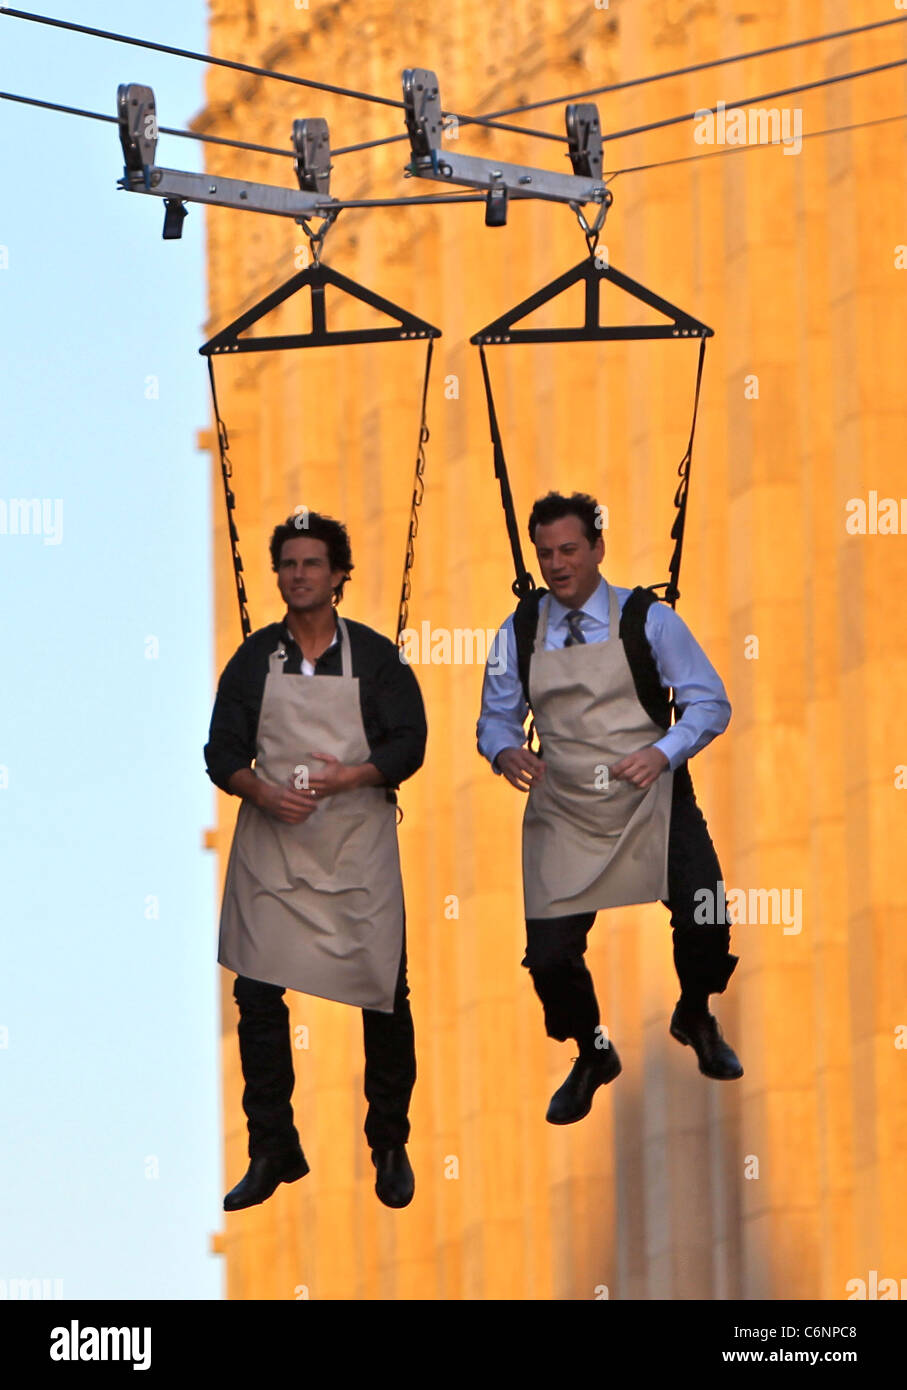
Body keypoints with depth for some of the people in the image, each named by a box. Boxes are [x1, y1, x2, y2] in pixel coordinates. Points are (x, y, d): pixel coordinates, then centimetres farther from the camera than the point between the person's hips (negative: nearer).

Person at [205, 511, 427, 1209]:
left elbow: (408, 746, -2)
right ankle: (273, 1151, 7)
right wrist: (264, 792, -14)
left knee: (385, 995, 1)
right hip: (271, 848, 2)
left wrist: (346, 777, -18)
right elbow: (222, 753, 5)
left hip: (358, 843, -1)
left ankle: (390, 1146, 15)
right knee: (257, 996, -2)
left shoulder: (374, 656, 3)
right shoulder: (253, 659, 7)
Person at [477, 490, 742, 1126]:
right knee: (550, 957, -8)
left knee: (707, 924, -18)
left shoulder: (648, 620, -4)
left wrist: (662, 752, -20)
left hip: (653, 804, -2)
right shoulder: (519, 632, 4)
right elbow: (497, 717, 11)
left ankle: (696, 1019, 18)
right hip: (564, 815, 2)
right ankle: (592, 1056, 24)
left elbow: (710, 703, -3)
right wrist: (506, 751, -13)